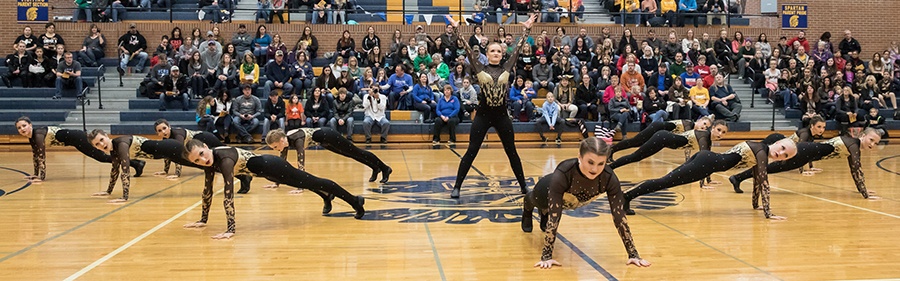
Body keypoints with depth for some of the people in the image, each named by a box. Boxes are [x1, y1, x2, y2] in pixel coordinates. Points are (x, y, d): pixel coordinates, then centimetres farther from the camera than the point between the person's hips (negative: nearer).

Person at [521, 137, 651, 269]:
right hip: (547, 191, -2)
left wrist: (633, 254, -32)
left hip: (573, 201, 2)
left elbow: (619, 216, -33)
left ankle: (544, 212, 65)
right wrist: (546, 256, -44)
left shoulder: (609, 178, -39)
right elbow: (553, 217, -45)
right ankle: (527, 209, 65)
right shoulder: (562, 174, -47)